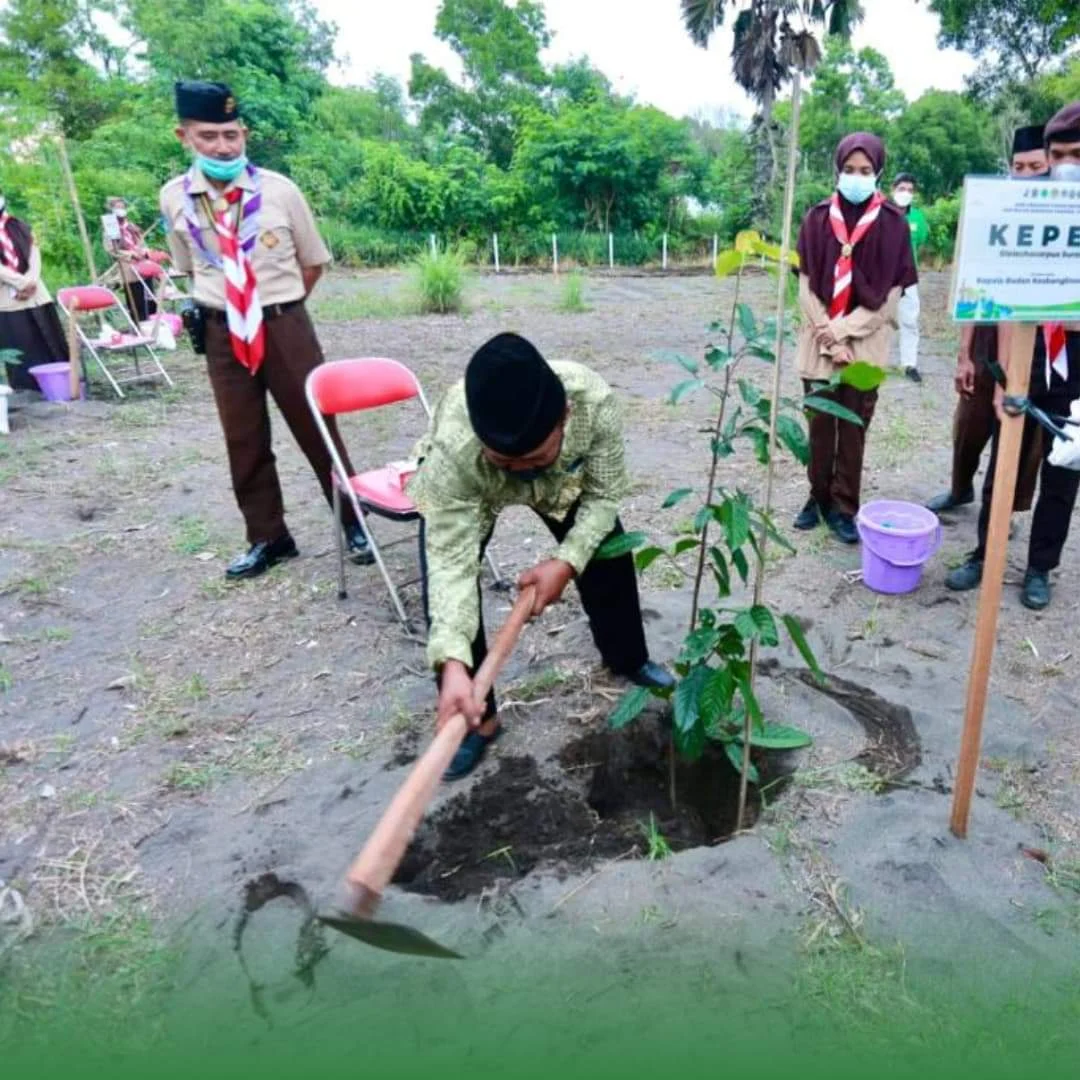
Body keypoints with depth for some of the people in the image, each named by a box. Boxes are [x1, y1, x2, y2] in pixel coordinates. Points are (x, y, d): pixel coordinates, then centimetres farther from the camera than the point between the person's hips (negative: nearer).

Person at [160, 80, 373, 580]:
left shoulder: (279, 190, -6)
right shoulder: (174, 198, -1)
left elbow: (313, 262, 6)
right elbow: (191, 268, 14)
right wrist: (218, 305, 11)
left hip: (285, 326, -2)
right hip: (222, 333, 3)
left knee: (317, 429, 4)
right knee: (243, 441, 10)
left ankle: (353, 525, 19)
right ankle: (267, 538, 25)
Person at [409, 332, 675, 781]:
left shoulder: (594, 401, -40)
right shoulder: (452, 447, -45)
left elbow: (603, 495, -23)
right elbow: (452, 562, -42)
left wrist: (568, 561, -36)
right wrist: (453, 663, -54)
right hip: (461, 485, -2)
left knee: (608, 558, 4)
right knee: (445, 585, -18)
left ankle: (629, 660, 34)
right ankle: (476, 719, 2)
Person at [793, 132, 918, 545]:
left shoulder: (893, 224, -2)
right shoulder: (817, 219, 1)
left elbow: (891, 295, -3)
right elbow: (806, 286, -1)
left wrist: (844, 330, -12)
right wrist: (829, 338, -8)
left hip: (865, 345, -1)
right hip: (820, 342, 1)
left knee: (854, 428, 4)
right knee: (820, 424, 7)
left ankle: (844, 506, 14)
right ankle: (819, 497, 22)